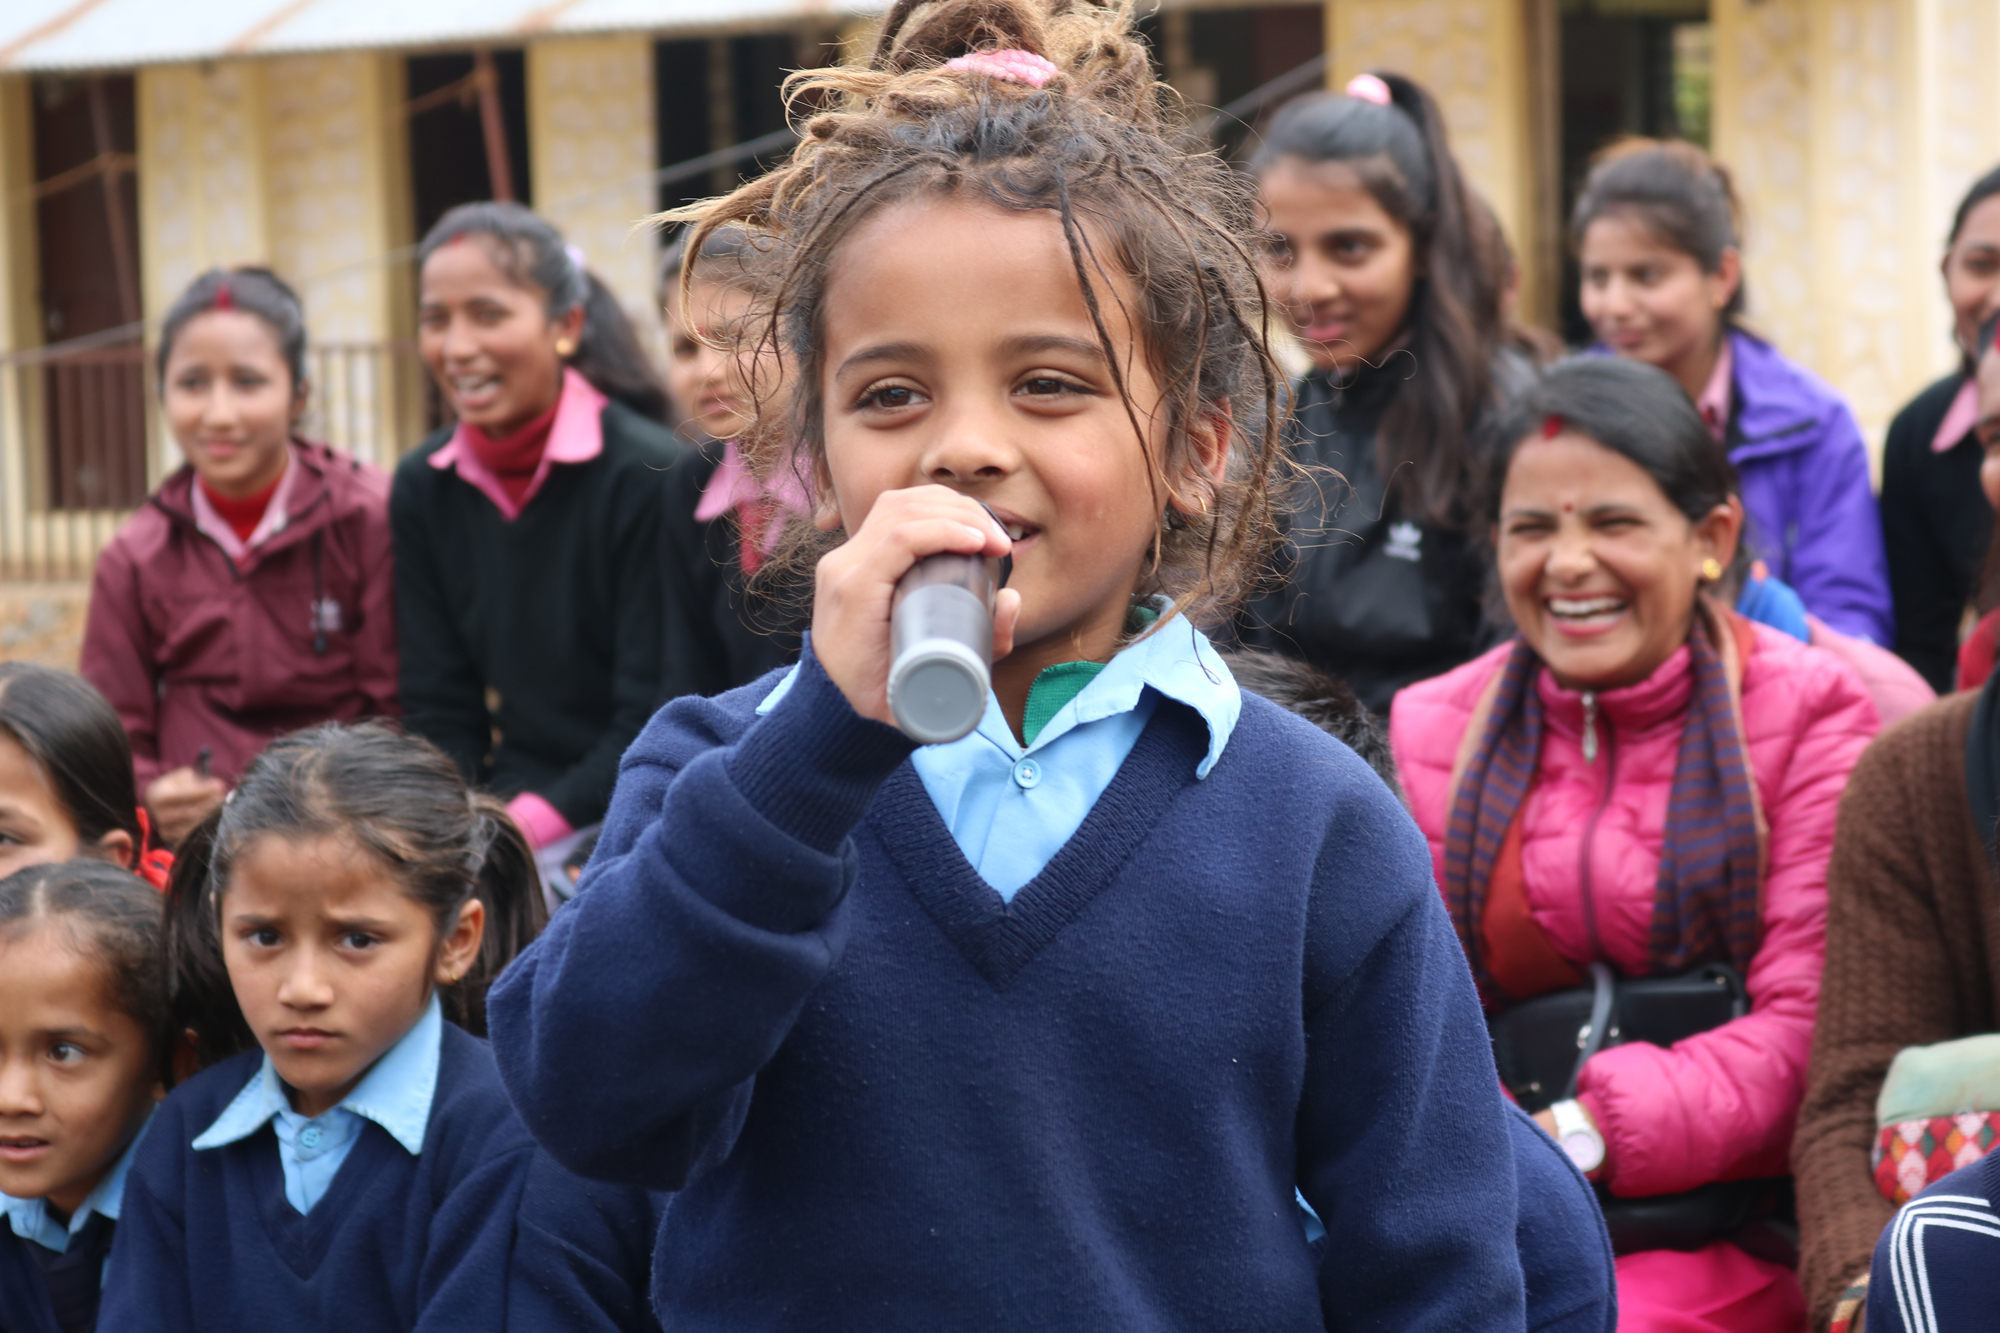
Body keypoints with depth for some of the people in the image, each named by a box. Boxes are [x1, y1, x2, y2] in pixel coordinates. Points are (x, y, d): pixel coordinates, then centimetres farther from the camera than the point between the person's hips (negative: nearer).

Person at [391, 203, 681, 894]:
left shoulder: (646, 474, -9)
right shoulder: (423, 488, 9)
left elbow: (654, 723, -11)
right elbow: (438, 708, 10)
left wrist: (519, 831, -19)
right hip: (499, 811, 5)